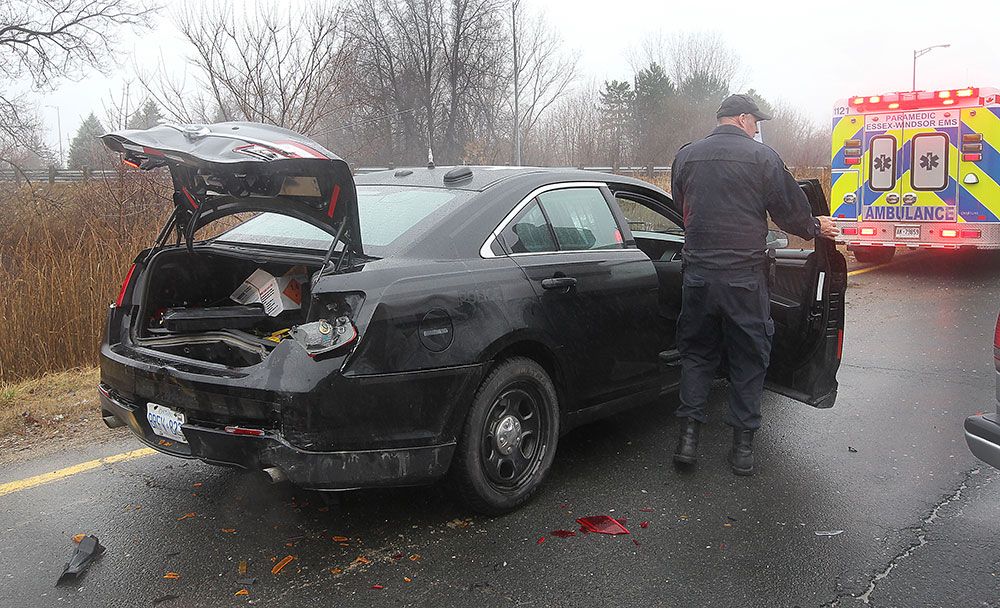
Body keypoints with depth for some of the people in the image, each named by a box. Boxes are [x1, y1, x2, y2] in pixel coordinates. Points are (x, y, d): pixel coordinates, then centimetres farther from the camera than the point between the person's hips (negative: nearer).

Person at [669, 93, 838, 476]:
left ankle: (689, 435, 8)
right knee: (748, 358, 9)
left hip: (698, 271, 3)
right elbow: (788, 208, 1)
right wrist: (816, 228, 21)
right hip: (744, 276, -3)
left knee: (696, 352, 14)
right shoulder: (761, 157, -4)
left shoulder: (685, 157, 7)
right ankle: (743, 445, 13)